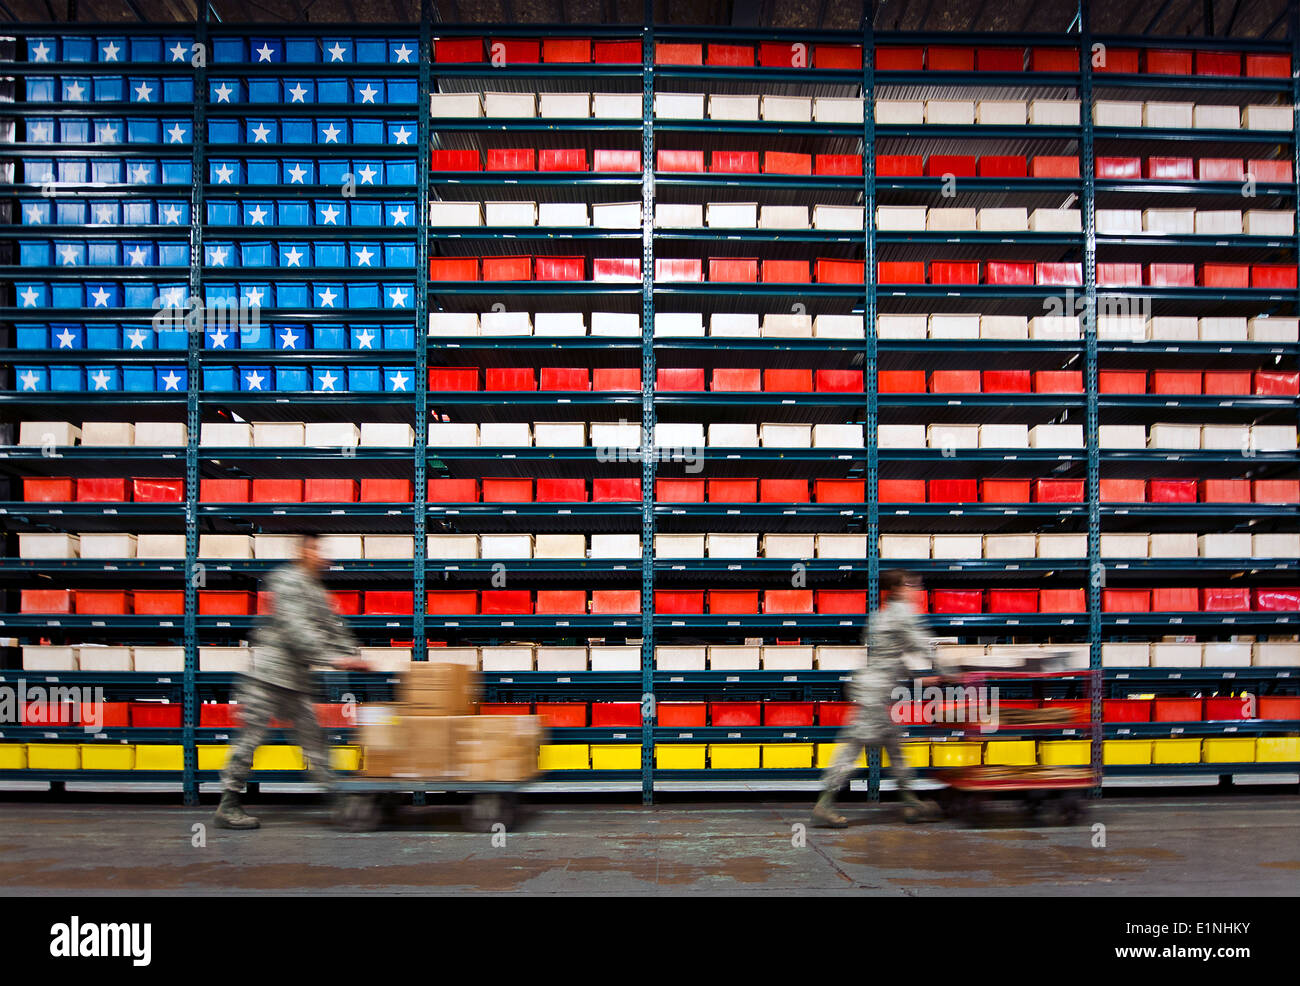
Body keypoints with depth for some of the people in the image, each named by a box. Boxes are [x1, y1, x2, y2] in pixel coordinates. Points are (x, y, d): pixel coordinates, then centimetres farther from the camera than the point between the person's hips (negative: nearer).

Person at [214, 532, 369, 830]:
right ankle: (228, 806, 4)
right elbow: (296, 629, -21)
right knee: (251, 735, -3)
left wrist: (352, 656, 4)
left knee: (312, 736, 3)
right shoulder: (288, 581, -11)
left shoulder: (317, 590, 17)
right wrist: (332, 659, -26)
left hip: (296, 678, 8)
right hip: (269, 673, -8)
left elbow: (334, 628, 19)